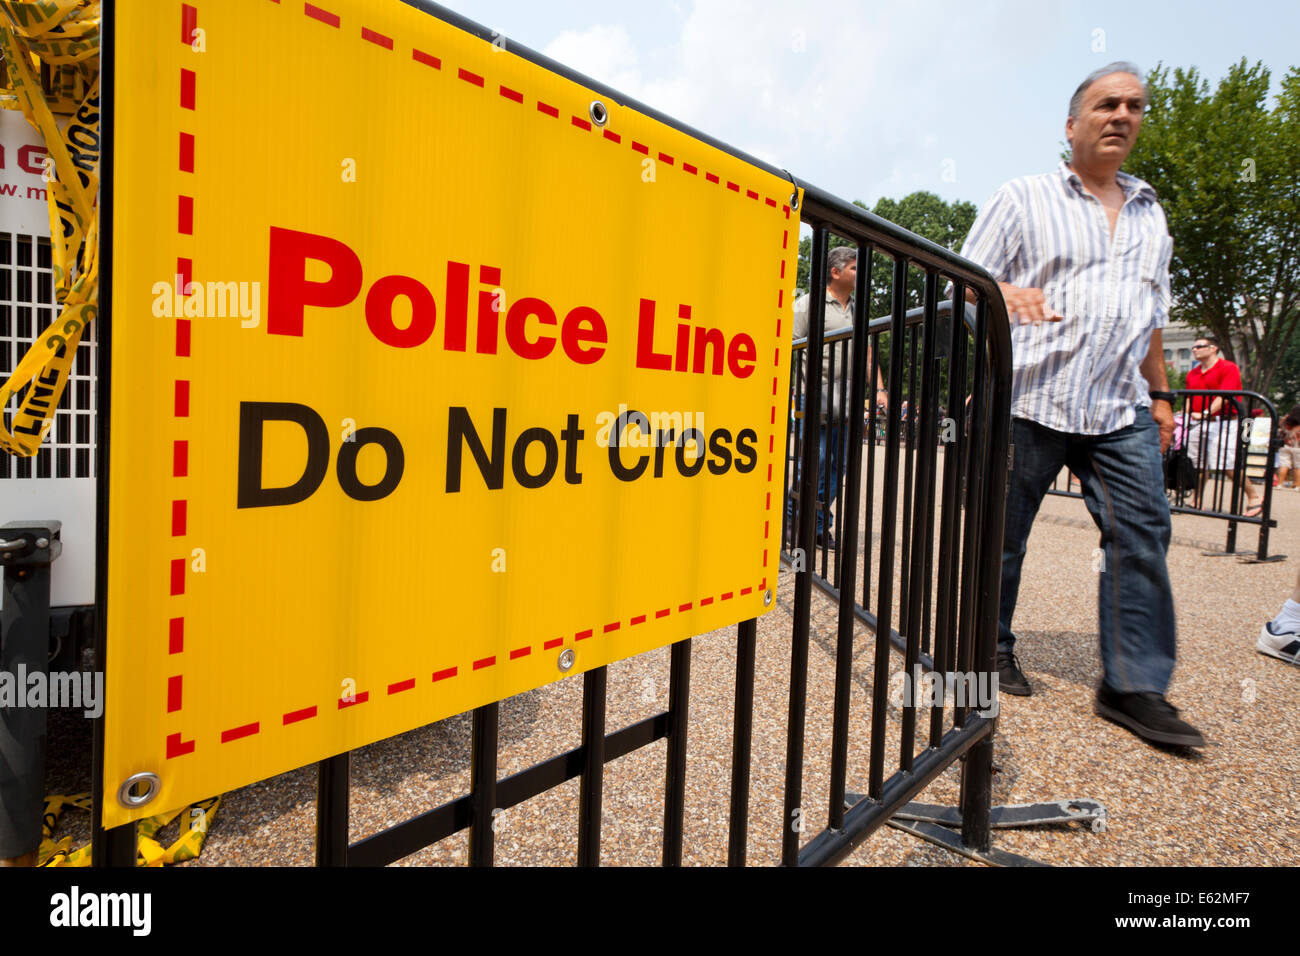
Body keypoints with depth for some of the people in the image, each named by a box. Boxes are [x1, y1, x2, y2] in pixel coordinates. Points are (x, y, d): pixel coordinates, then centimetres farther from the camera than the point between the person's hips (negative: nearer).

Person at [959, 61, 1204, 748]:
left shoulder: (1150, 214, 23)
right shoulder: (1022, 199, 7)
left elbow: (1151, 315, 26)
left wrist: (1159, 392, 21)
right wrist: (1007, 292, -21)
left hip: (1120, 407, 4)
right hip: (1029, 397, -4)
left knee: (1142, 531, -5)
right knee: (1002, 531, 2)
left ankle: (1134, 686, 1)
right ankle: (990, 650, 19)